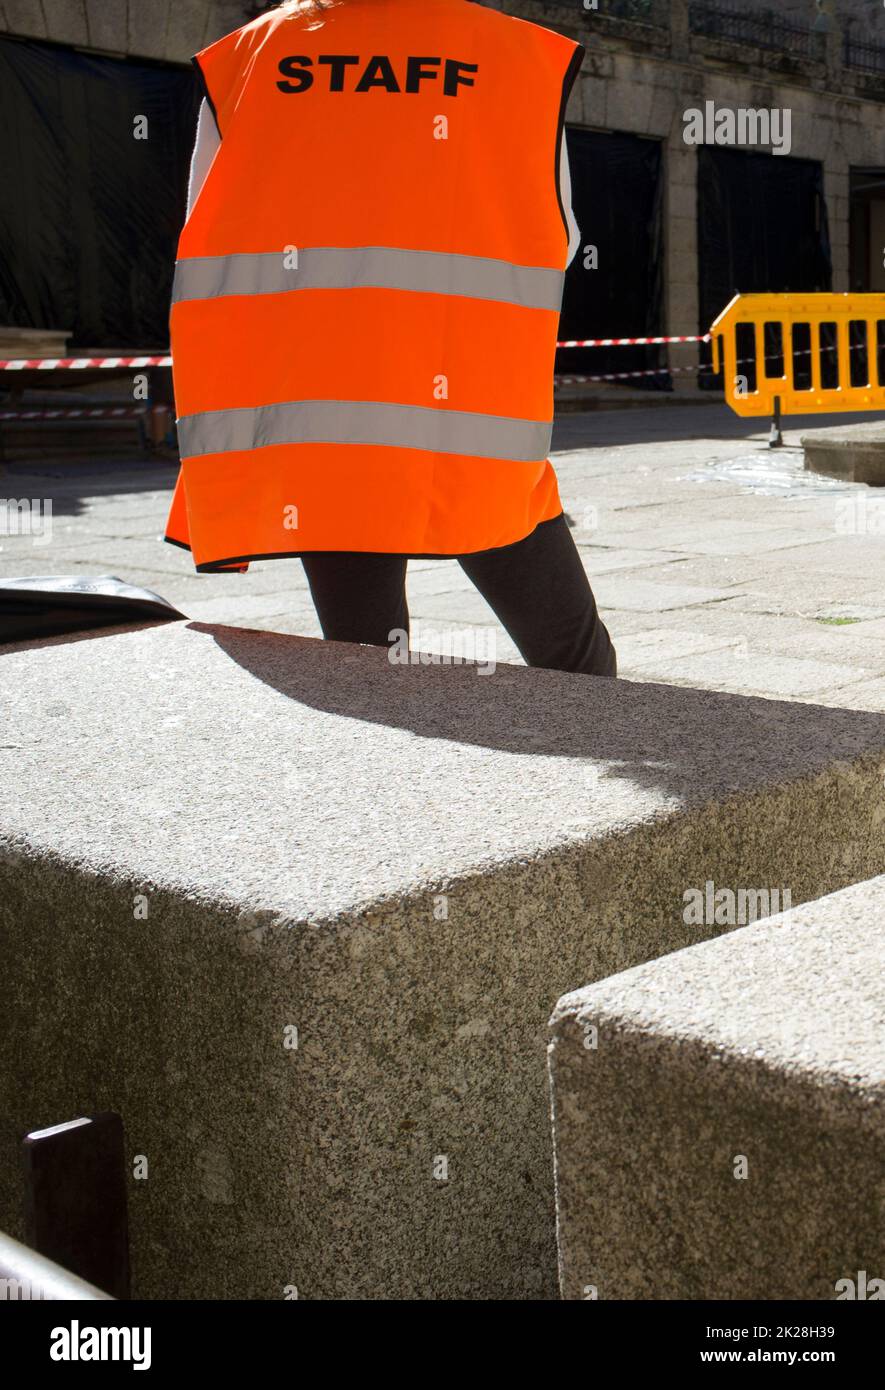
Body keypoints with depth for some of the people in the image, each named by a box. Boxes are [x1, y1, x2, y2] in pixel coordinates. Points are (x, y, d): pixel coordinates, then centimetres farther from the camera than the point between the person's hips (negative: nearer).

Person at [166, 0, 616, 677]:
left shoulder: (245, 56, 10)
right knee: (575, 660, 13)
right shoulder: (526, 58, 7)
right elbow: (556, 245, 12)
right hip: (474, 440, -2)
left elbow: (210, 246, 9)